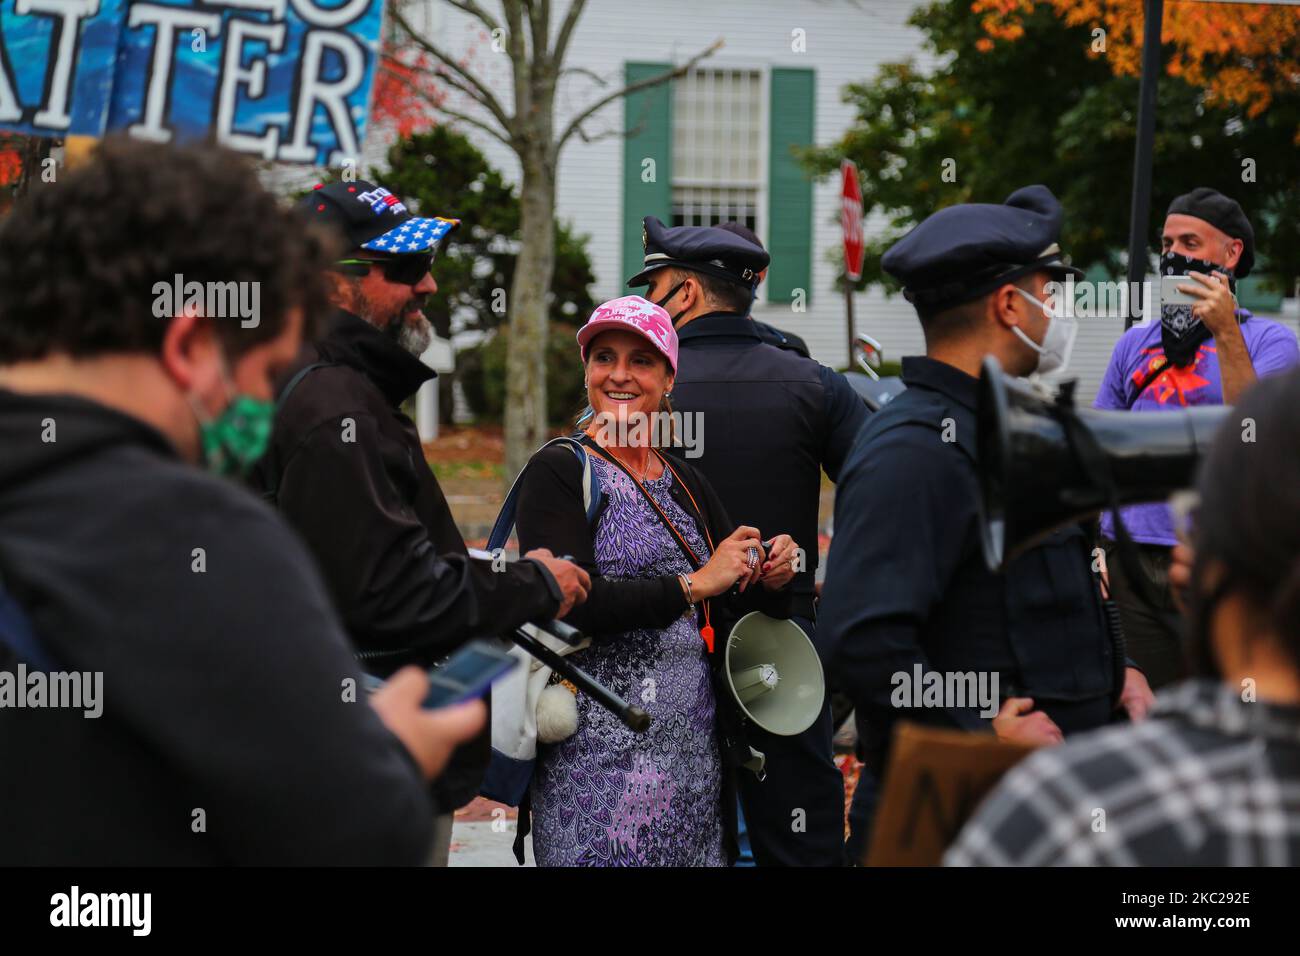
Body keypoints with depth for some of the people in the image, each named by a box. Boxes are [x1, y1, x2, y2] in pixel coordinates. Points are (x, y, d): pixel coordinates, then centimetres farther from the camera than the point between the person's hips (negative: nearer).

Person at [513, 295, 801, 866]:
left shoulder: (686, 483, 14)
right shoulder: (558, 472, -5)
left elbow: (734, 613, 18)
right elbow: (568, 601, -19)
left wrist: (771, 579, -4)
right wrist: (695, 584, -16)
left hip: (696, 749, 6)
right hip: (601, 751, -6)